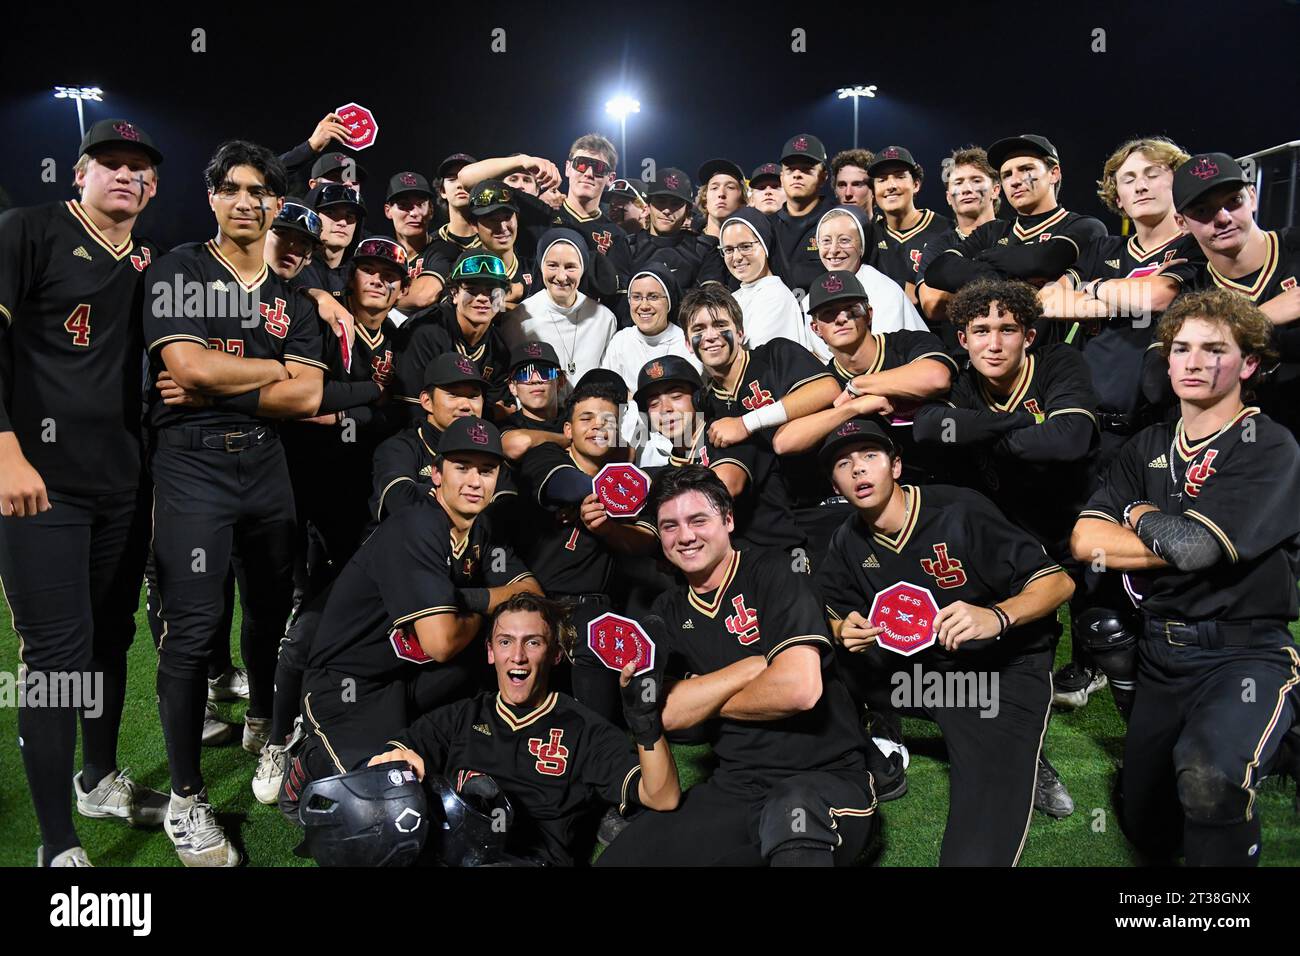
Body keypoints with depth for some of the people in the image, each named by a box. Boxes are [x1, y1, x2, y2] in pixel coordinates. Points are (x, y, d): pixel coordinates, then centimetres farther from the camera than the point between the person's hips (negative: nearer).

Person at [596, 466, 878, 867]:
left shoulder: (773, 573, -6)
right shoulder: (668, 613, 10)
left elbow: (799, 689, -19)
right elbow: (665, 713, -3)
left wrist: (711, 704, -3)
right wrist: (753, 665, -12)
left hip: (826, 777, -6)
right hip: (736, 786, 6)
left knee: (794, 810, -40)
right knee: (618, 859, -12)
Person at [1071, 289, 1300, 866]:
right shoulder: (1148, 447, 9)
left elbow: (1193, 544, -22)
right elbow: (1084, 540, -2)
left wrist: (1140, 515, -3)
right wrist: (1178, 539, -10)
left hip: (1243, 653, -6)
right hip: (1159, 655, 6)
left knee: (1208, 779, -38)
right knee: (1146, 830, 17)